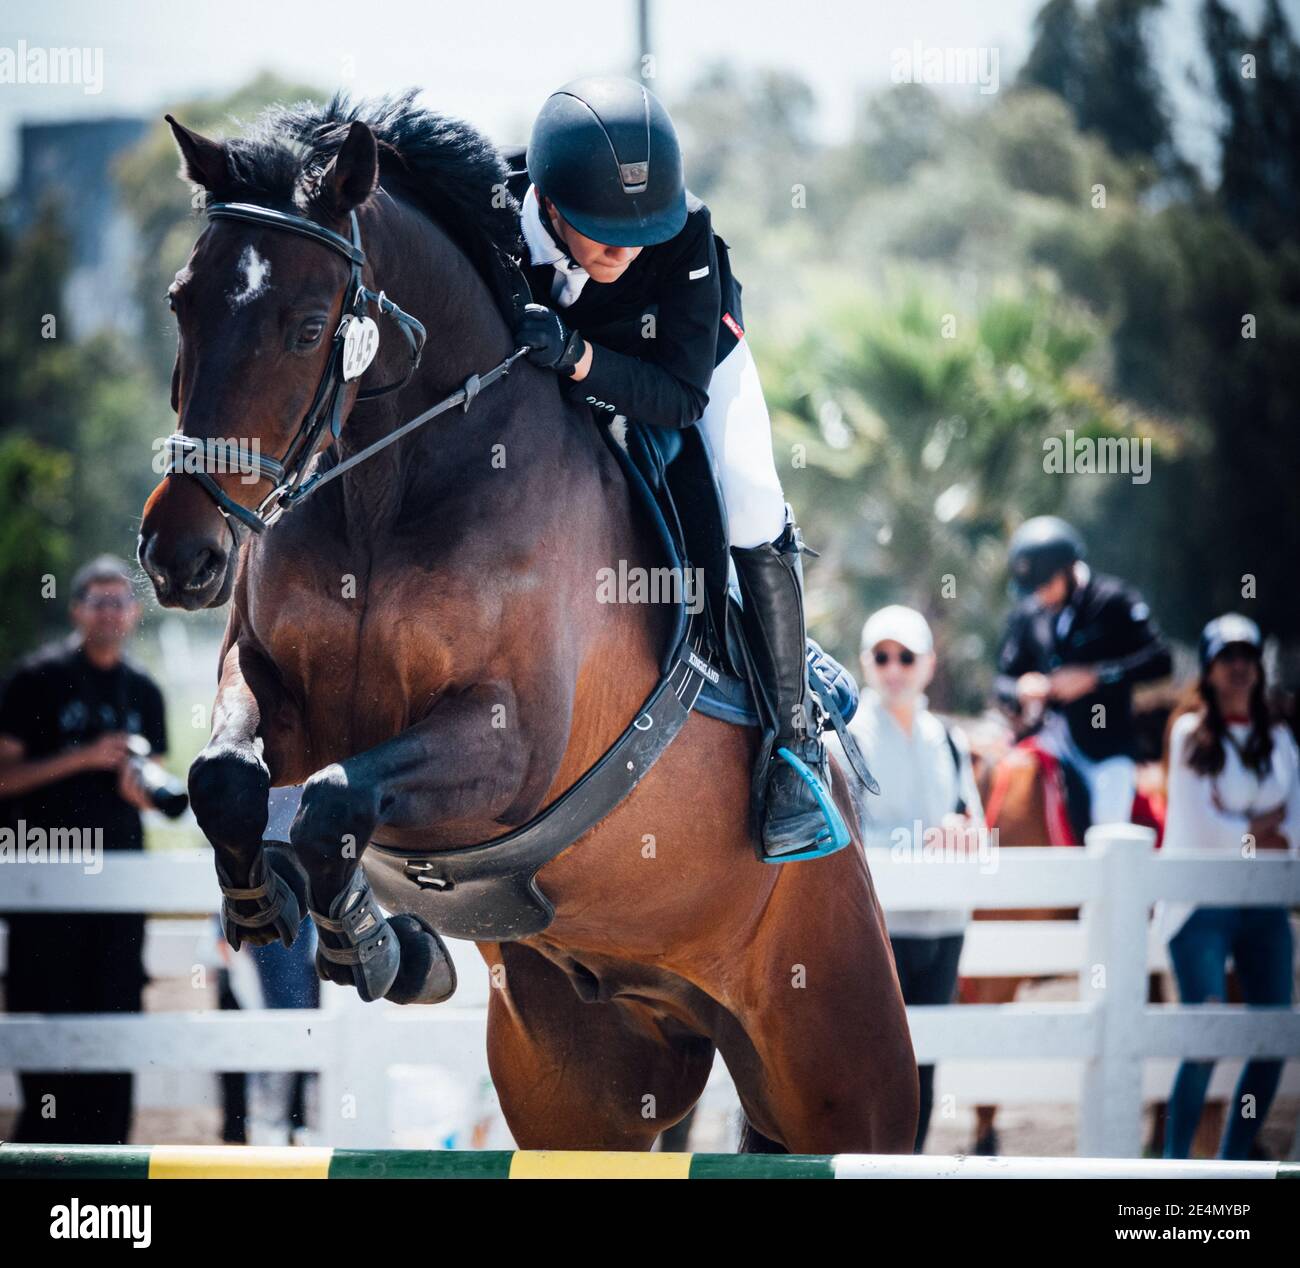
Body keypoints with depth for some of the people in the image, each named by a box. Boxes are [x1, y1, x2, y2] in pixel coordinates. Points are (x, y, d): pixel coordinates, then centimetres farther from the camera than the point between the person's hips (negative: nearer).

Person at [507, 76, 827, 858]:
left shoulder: (687, 236, -38)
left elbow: (682, 395, -38)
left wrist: (577, 357, -53)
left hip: (692, 361, -3)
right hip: (565, 393, 3)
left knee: (749, 503, -22)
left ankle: (794, 742, -11)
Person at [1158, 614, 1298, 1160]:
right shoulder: (1191, 732, -2)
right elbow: (1200, 824, -8)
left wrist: (1244, 834, -10)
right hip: (1201, 904, -5)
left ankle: (1234, 1161, 12)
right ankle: (1175, 1162, -7)